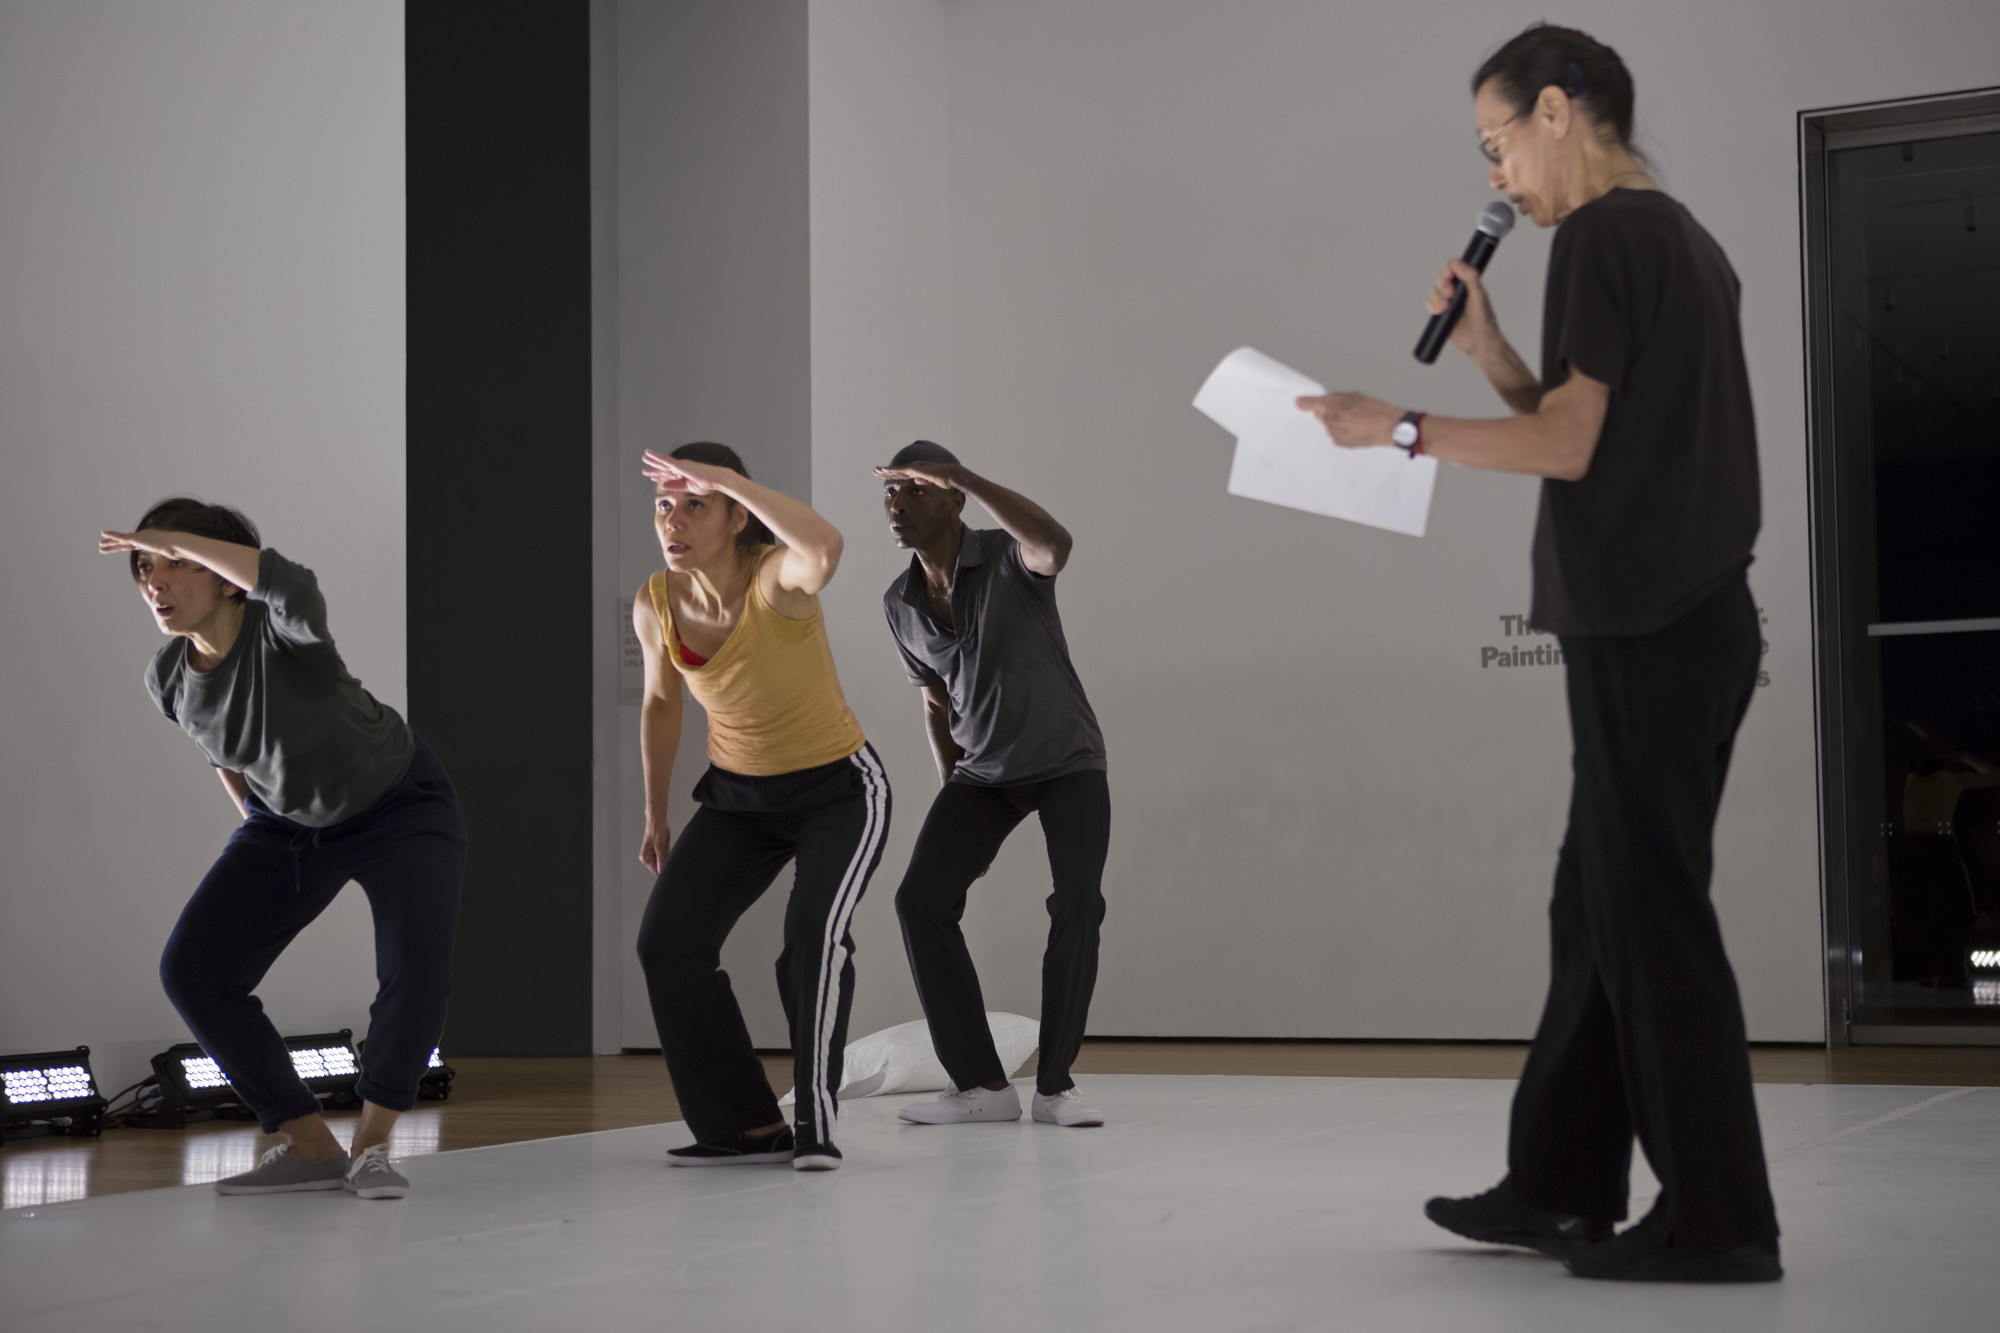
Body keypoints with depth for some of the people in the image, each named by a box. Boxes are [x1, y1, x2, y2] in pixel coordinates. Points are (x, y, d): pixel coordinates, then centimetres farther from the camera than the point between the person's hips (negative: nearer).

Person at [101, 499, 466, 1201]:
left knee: (416, 970, -28)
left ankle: (371, 1146, -8)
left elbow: (291, 584, -58)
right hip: (288, 825, 6)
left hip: (401, 807, -6)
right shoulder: (169, 678, -13)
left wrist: (173, 538, -52)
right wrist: (256, 824, 15)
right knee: (191, 971, -9)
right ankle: (310, 1147, 0)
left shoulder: (283, 630, -31)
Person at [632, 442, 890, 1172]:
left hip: (839, 789, -5)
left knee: (814, 933, -26)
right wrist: (656, 815, 11)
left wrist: (727, 477, -48)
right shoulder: (655, 604, -12)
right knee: (668, 941, -6)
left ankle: (816, 1124, -15)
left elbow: (826, 548, -54)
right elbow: (660, 703, 7)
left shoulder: (778, 578, -28)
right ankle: (747, 1125, 4)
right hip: (738, 794, 5)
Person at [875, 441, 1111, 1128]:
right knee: (921, 899, -14)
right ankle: (981, 1085, -9)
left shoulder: (1008, 555, -20)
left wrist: (965, 476, -50)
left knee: (1077, 905, -24)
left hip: (1066, 760, -5)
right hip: (983, 771, 5)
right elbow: (936, 700, 10)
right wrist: (952, 798, 9)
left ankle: (1055, 1084, -10)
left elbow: (1056, 546, -46)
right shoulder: (900, 604, -2)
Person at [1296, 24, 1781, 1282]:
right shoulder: (1686, 243, 19)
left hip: (1644, 629, -10)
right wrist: (1489, 351, 12)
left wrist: (1401, 427, -7)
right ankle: (1560, 1184, 18)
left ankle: (1719, 1218, -1)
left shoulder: (1605, 236, -10)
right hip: (1692, 617, 10)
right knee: (1602, 909, 12)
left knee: (1651, 917, -5)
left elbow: (1568, 447, -16)